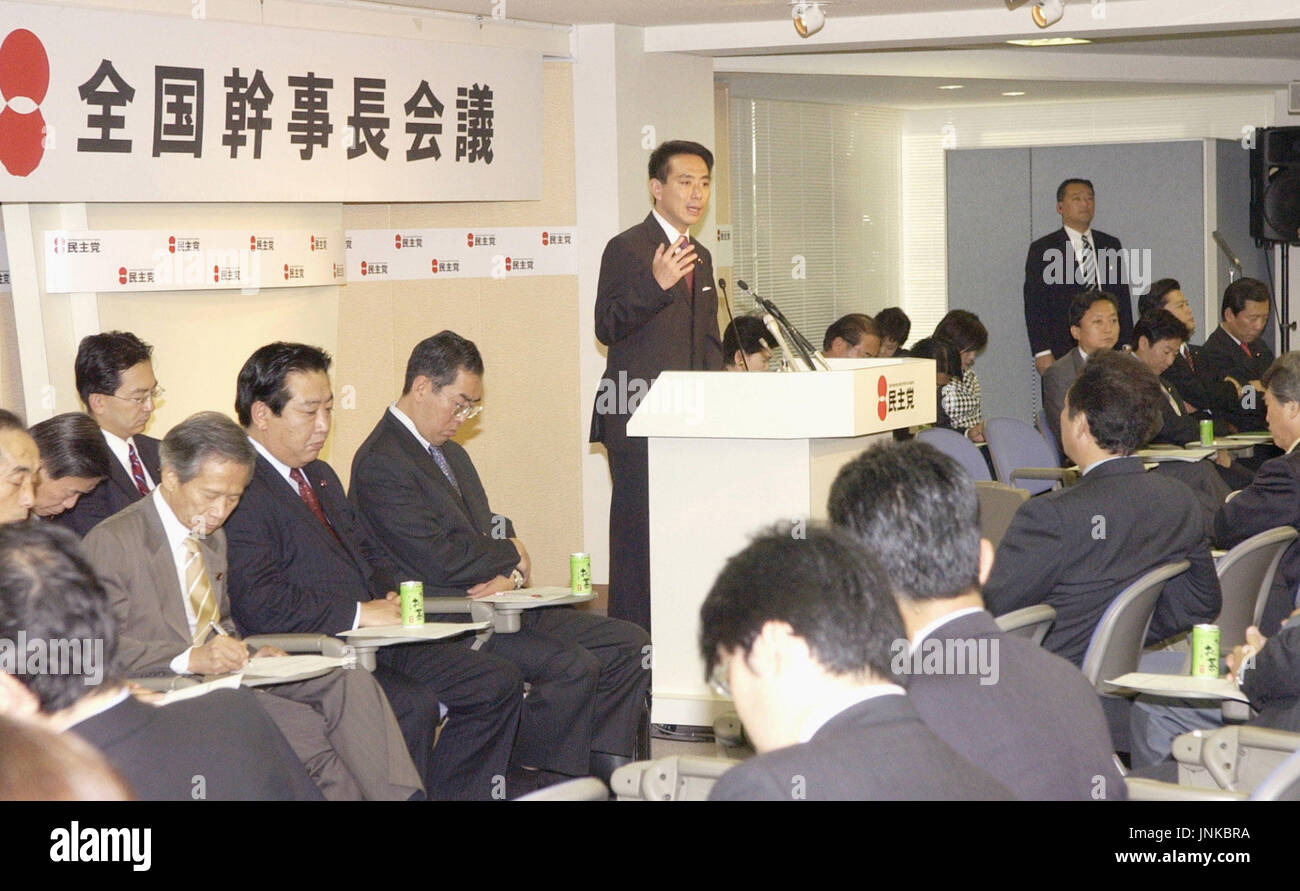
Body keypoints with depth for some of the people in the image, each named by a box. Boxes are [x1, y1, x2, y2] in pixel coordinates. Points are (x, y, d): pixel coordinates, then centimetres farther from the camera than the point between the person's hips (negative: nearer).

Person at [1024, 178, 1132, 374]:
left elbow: (1123, 299, 16)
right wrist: (1042, 353, -10)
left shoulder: (1111, 245, 14)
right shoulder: (1042, 250, 1)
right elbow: (1034, 307, -3)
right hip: (1063, 352, -3)